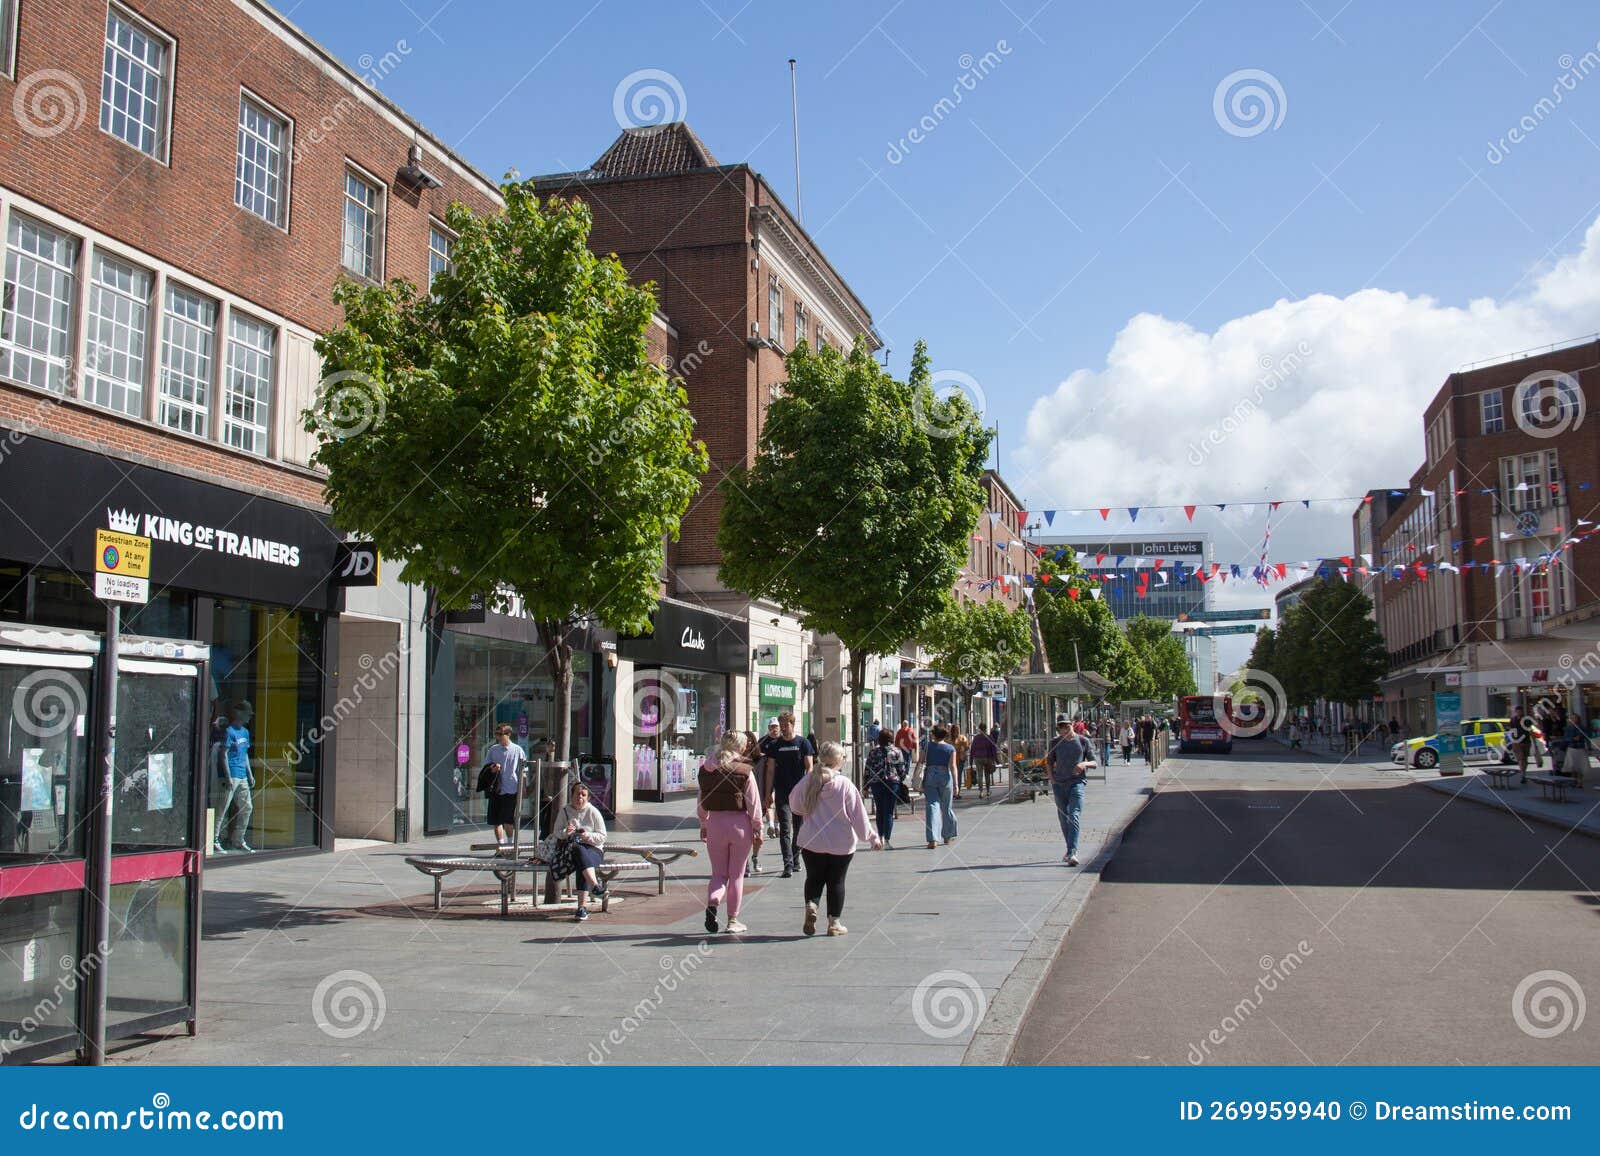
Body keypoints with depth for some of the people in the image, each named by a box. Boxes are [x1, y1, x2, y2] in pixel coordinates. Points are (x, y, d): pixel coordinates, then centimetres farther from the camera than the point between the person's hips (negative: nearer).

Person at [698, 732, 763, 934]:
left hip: (715, 824, 3)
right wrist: (758, 830, 0)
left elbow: (701, 802, 8)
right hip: (740, 824, -3)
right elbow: (754, 804, -8)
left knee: (718, 873, 13)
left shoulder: (706, 771, 2)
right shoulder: (745, 771, -10)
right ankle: (733, 921, 15)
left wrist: (703, 826, 19)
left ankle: (712, 903, -15)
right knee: (736, 875, 10)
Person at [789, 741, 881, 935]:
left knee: (814, 878, 17)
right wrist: (872, 837, 3)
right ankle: (834, 921, 12)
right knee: (836, 881, 11)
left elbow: (794, 806, 8)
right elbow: (858, 814, -9)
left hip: (812, 841, 2)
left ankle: (811, 904, -9)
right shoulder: (845, 784, -14)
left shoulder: (808, 781, -5)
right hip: (841, 844, -2)